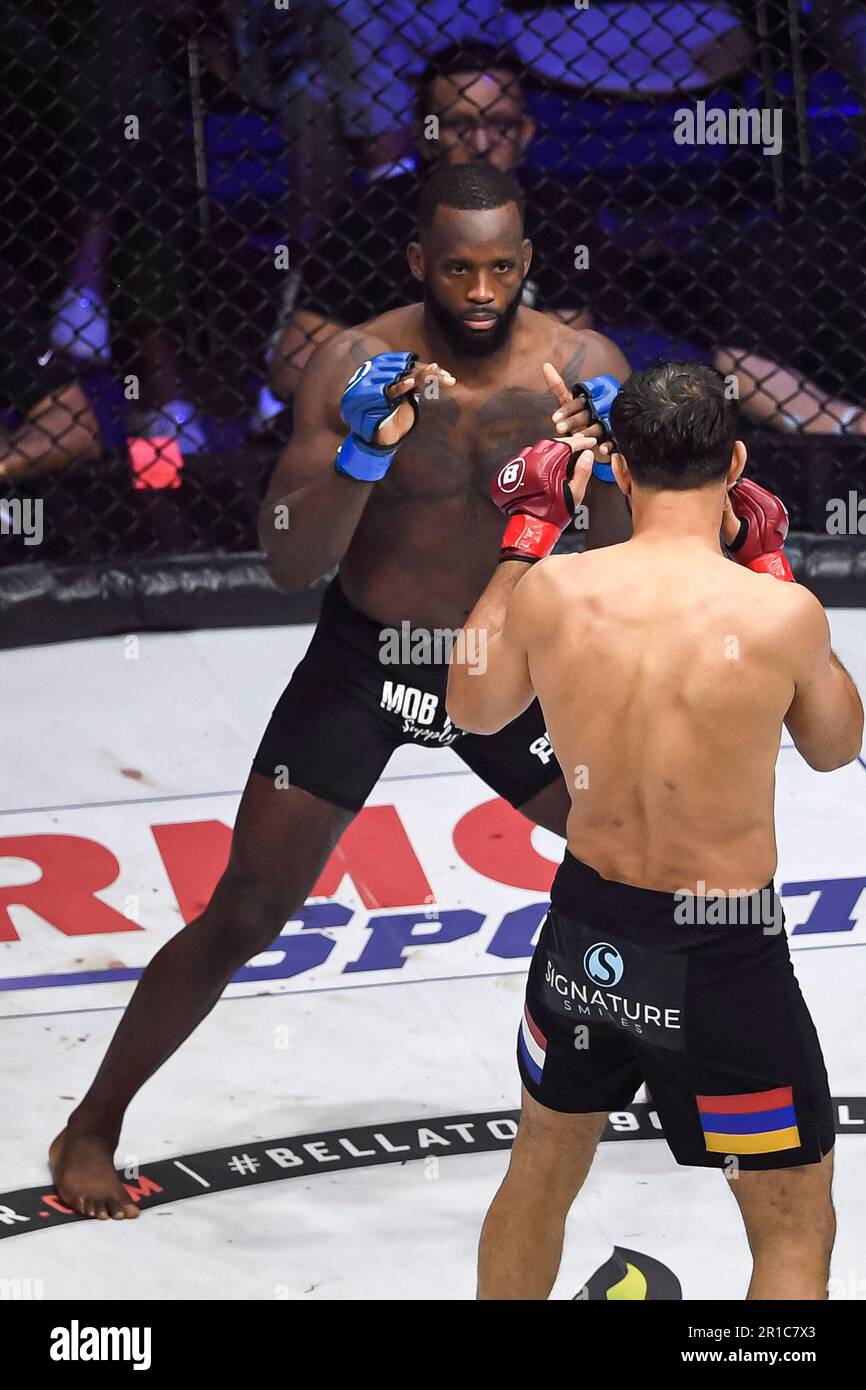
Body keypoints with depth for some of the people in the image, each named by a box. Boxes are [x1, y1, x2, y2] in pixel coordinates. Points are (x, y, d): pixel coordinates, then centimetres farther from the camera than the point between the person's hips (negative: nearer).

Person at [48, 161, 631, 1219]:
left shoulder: (584, 368, -15)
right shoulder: (354, 368, -20)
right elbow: (290, 566, -21)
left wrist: (607, 463, -34)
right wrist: (365, 452, -38)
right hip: (362, 663, -2)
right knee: (244, 916, -4)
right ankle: (93, 1129, 13)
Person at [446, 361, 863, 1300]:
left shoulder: (549, 589, -13)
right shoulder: (781, 614, -21)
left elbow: (471, 708, 9)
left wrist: (525, 534, 13)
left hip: (586, 930, 4)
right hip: (723, 952, -4)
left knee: (542, 1168, 28)